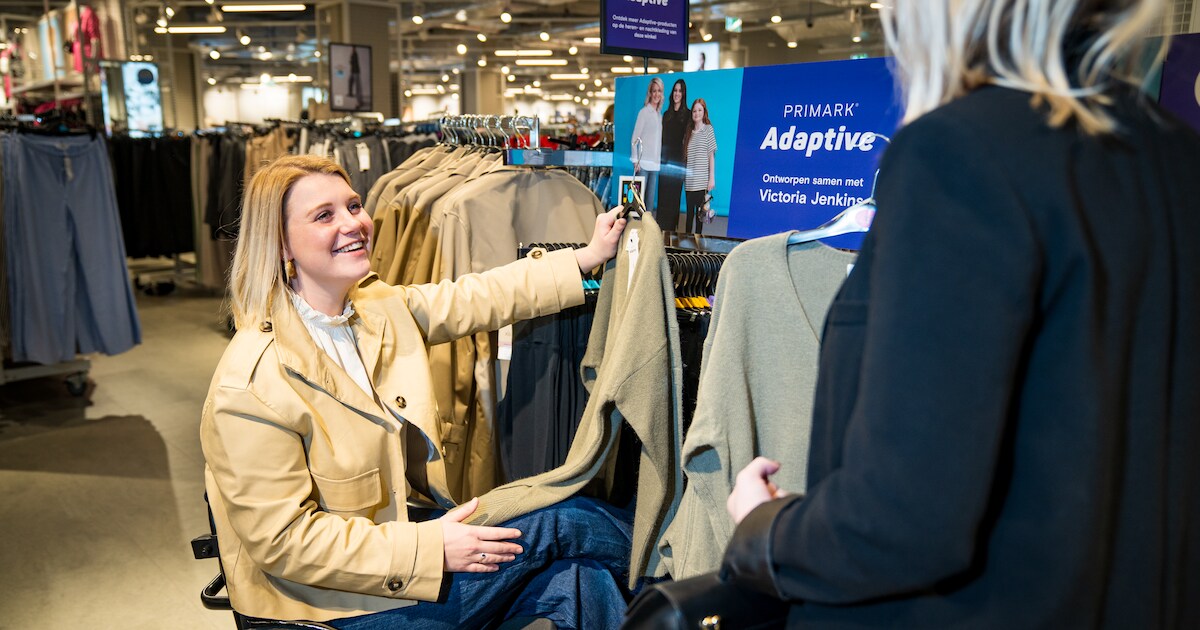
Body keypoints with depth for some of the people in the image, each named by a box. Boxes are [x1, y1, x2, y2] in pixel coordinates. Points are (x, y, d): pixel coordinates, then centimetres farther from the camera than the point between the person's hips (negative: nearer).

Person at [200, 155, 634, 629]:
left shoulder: (382, 307, -1)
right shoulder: (252, 385, -24)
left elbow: (480, 298, 11)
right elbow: (283, 540, -22)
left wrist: (589, 256, 12)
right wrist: (429, 548, -26)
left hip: (411, 524, 7)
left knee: (578, 578, -12)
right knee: (561, 524, -6)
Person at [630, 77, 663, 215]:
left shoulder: (659, 115, 16)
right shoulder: (644, 111, -3)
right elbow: (635, 138, -5)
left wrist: (660, 160, 12)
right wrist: (635, 161, -10)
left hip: (655, 164, 6)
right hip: (643, 162, -6)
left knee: (651, 200, 7)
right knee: (640, 198, -8)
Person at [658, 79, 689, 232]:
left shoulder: (688, 114, 0)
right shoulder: (666, 114, 16)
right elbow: (662, 138, 15)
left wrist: (685, 160, -13)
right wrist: (660, 159, 7)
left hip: (678, 162, -4)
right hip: (665, 161, 5)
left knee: (674, 197, -2)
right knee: (662, 197, 5)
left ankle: (671, 228, 2)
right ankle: (661, 227, 10)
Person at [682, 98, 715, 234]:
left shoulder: (708, 129, 2)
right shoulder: (688, 131, 13)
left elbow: (711, 155, -1)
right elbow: (684, 155, 13)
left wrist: (712, 178, -6)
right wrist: (682, 174, 4)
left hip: (702, 180, -4)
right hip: (689, 180, 4)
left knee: (699, 212, -1)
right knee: (690, 212, 6)